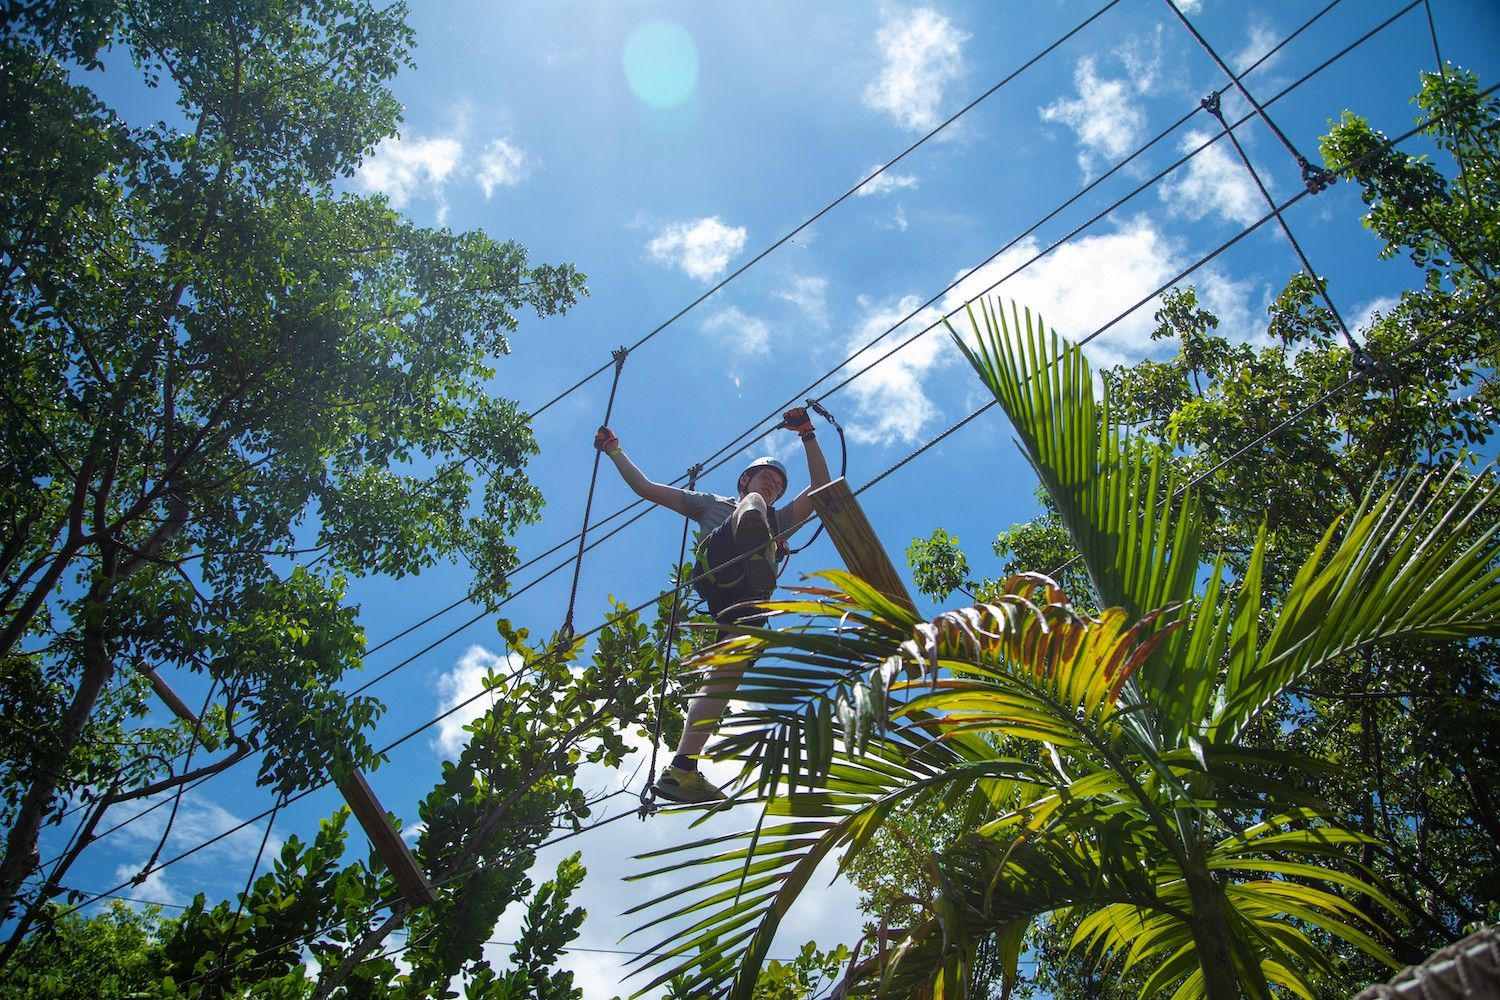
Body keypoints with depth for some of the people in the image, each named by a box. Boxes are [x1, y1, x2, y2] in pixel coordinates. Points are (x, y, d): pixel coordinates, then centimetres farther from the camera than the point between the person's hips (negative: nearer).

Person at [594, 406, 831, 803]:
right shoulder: (710, 503, 37)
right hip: (716, 561, -2)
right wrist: (615, 452, 35)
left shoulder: (778, 518, 42)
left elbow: (821, 487, 31)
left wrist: (808, 436, 21)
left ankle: (681, 771, -19)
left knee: (726, 671, -12)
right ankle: (755, 545, -57)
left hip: (749, 596, 3)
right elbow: (645, 487, 35)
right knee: (753, 507, -16)